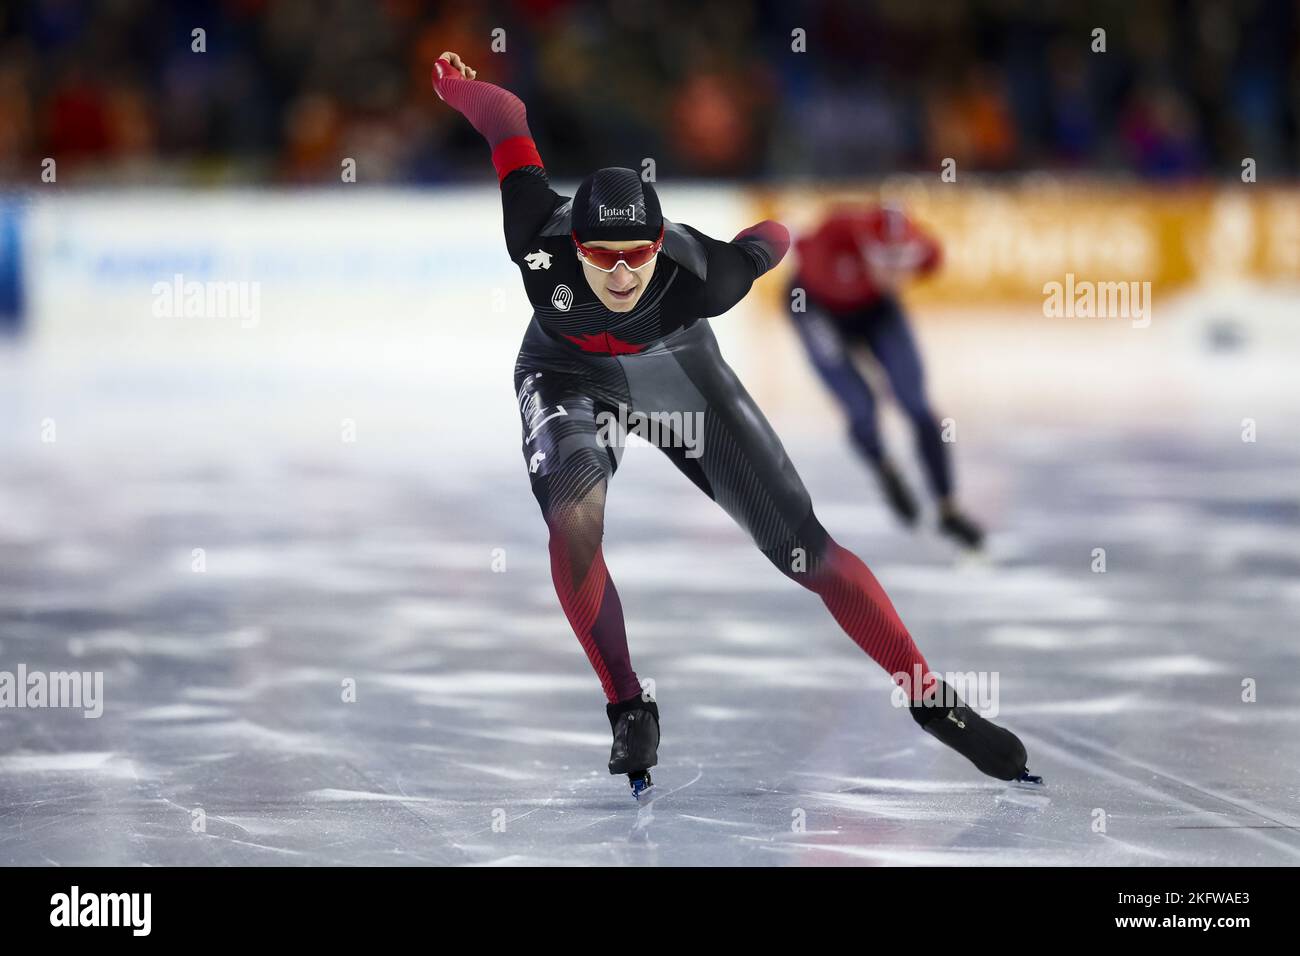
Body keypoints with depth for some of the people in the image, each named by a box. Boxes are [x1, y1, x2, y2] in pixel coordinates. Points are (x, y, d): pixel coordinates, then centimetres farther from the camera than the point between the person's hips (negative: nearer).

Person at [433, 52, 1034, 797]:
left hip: (678, 366, 0)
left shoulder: (702, 274, -39)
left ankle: (933, 703, 9)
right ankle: (628, 708, -14)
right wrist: (458, 87, -3)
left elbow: (773, 232, -16)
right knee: (575, 512, -31)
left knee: (806, 545, -4)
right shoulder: (538, 239, -38)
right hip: (569, 371, 0)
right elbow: (509, 115, -22)